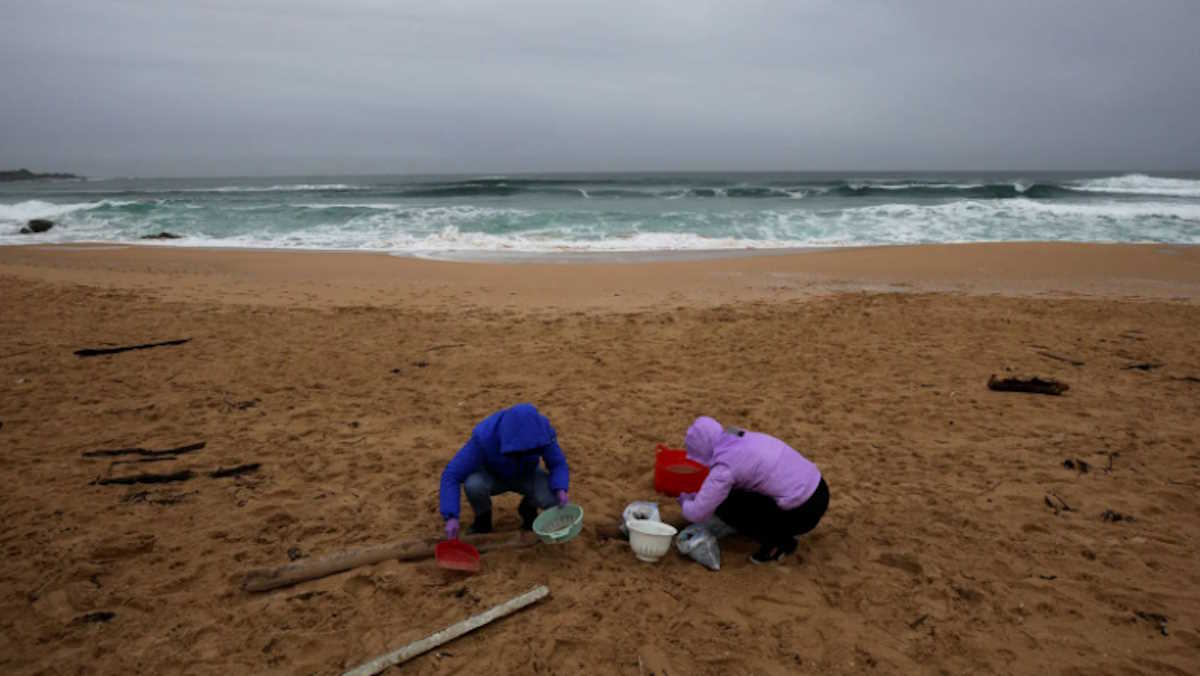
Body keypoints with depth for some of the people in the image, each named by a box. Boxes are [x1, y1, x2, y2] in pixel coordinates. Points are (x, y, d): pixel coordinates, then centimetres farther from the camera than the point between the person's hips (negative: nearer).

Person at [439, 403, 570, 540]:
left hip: (525, 475, 1)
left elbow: (558, 464, -18)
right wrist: (451, 517, -43)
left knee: (555, 498, -27)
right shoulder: (484, 437, -37)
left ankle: (528, 508, 7)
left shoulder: (541, 430, -31)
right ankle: (483, 518, -3)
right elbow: (451, 475, -34)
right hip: (491, 476, -1)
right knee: (473, 484, -36)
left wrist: (561, 490, -38)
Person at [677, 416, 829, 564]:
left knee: (723, 506, -1)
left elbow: (697, 513, -9)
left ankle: (779, 541, 2)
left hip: (801, 513, -9)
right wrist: (699, 496, 28)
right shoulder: (749, 439, 11)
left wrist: (685, 501, 15)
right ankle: (780, 531, 18)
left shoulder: (724, 467, -14)